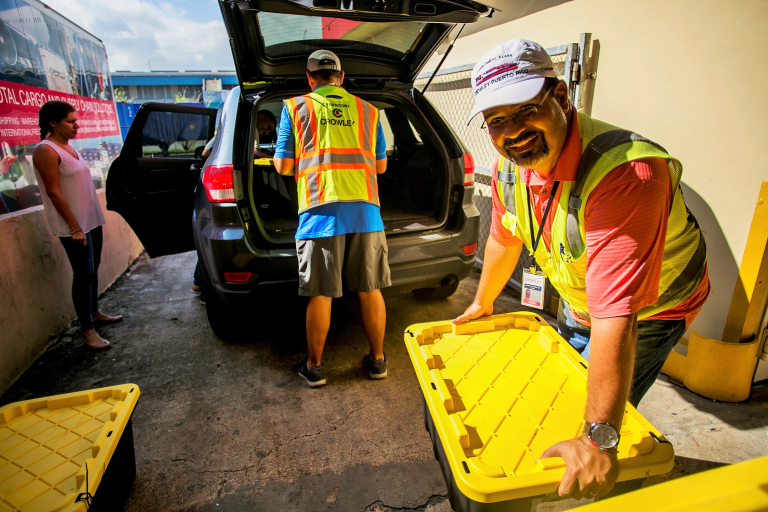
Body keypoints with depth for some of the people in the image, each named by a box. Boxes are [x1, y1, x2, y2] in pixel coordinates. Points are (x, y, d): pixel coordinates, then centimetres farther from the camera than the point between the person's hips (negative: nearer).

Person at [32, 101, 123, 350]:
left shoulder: (67, 147, 13)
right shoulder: (46, 151, -14)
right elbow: (53, 192, -18)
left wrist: (93, 218, 18)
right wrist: (75, 227, -19)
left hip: (91, 220, 9)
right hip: (74, 226, -9)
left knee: (93, 269, 16)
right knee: (84, 274, -5)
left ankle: (94, 312, 32)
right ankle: (87, 330, 4)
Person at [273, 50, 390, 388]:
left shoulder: (295, 107, 9)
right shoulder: (367, 110, 16)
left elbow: (284, 166, 7)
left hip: (320, 210, -2)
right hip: (365, 210, 3)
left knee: (320, 295, 6)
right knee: (370, 290, 11)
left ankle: (314, 367, 21)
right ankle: (377, 360, 25)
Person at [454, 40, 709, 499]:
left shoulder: (625, 173, -40)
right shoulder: (510, 166, -15)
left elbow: (616, 318, -44)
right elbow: (504, 239, 3)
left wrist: (599, 438, -41)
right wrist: (482, 304, 13)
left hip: (649, 310, -7)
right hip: (577, 303, 7)